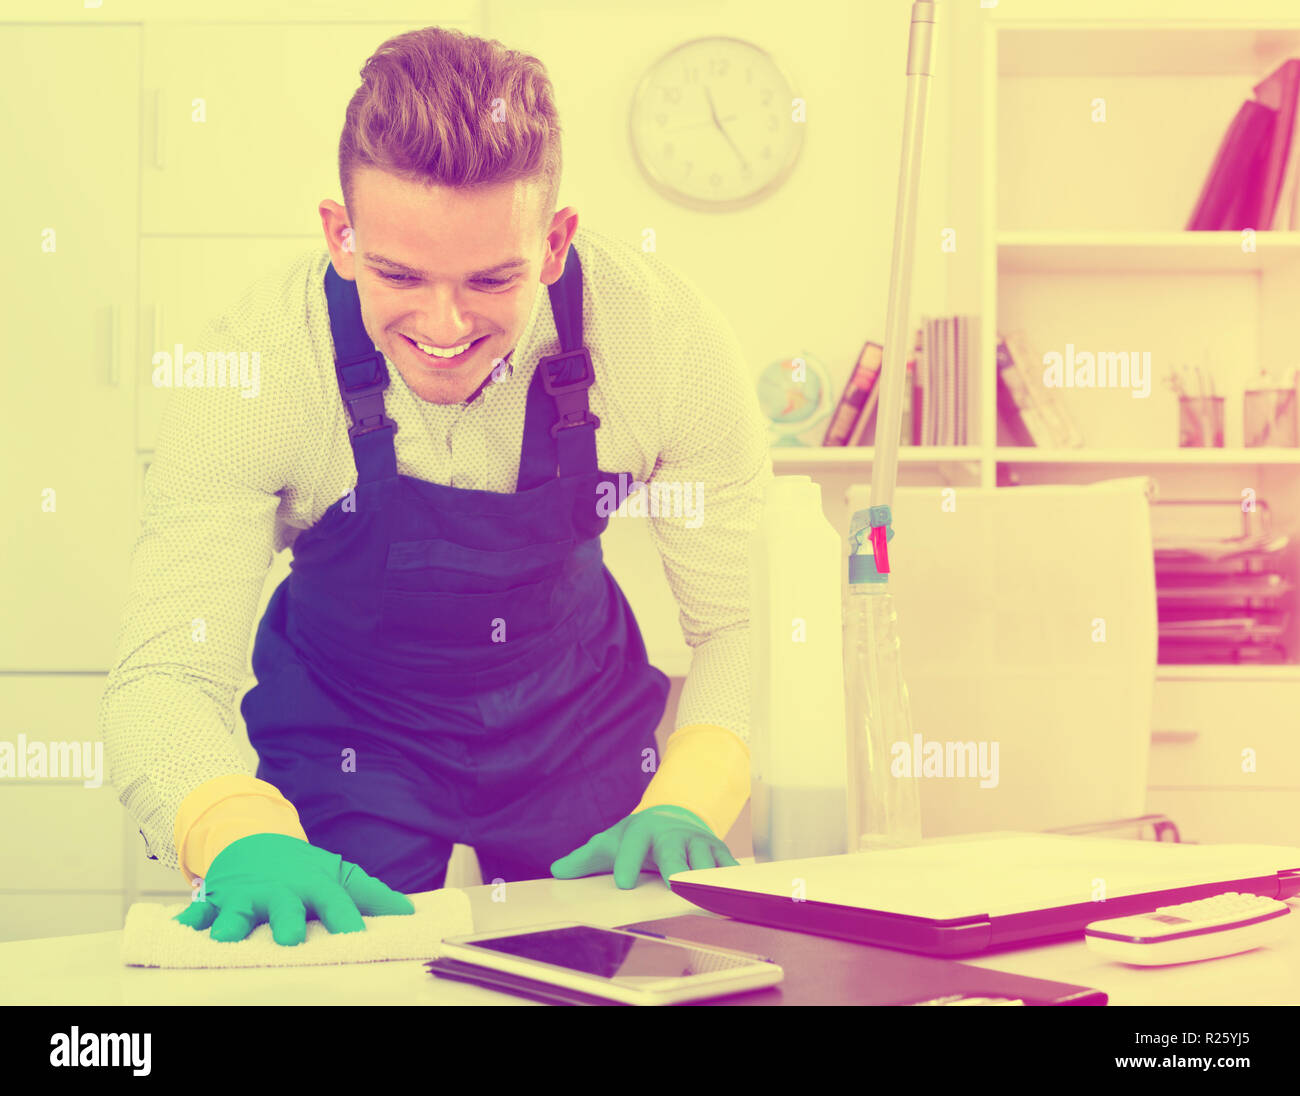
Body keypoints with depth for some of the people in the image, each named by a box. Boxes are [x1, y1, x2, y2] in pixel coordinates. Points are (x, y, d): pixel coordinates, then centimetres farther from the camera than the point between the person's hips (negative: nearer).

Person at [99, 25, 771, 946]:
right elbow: (164, 671, -30)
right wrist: (242, 838, -51)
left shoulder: (670, 335, -25)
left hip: (583, 711, 2)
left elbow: (740, 624, -14)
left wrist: (685, 806, -32)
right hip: (346, 723, -1)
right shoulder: (259, 364, -28)